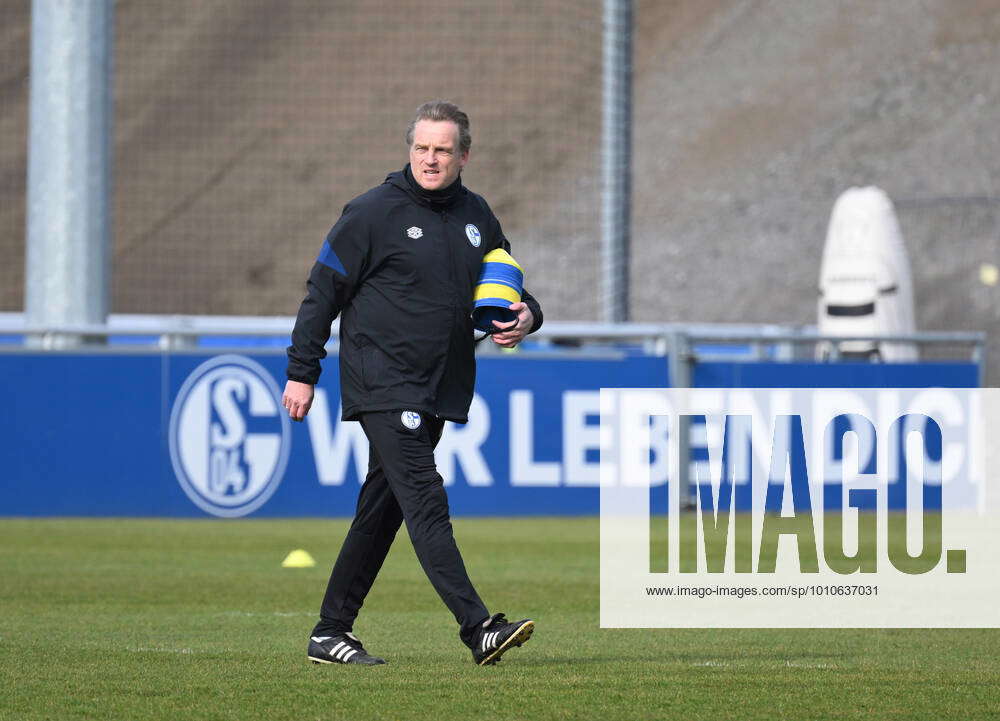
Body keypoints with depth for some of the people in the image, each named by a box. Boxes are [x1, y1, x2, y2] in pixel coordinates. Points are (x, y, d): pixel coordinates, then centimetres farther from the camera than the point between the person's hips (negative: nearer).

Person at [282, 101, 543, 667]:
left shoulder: (477, 216, 12)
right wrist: (302, 372, -5)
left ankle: (332, 632, 17)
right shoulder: (374, 212, -5)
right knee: (425, 502, -16)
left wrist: (526, 315, 0)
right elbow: (325, 291, -2)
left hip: (440, 389, 7)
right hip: (382, 382, -7)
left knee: (382, 510, 10)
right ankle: (479, 628, -25)